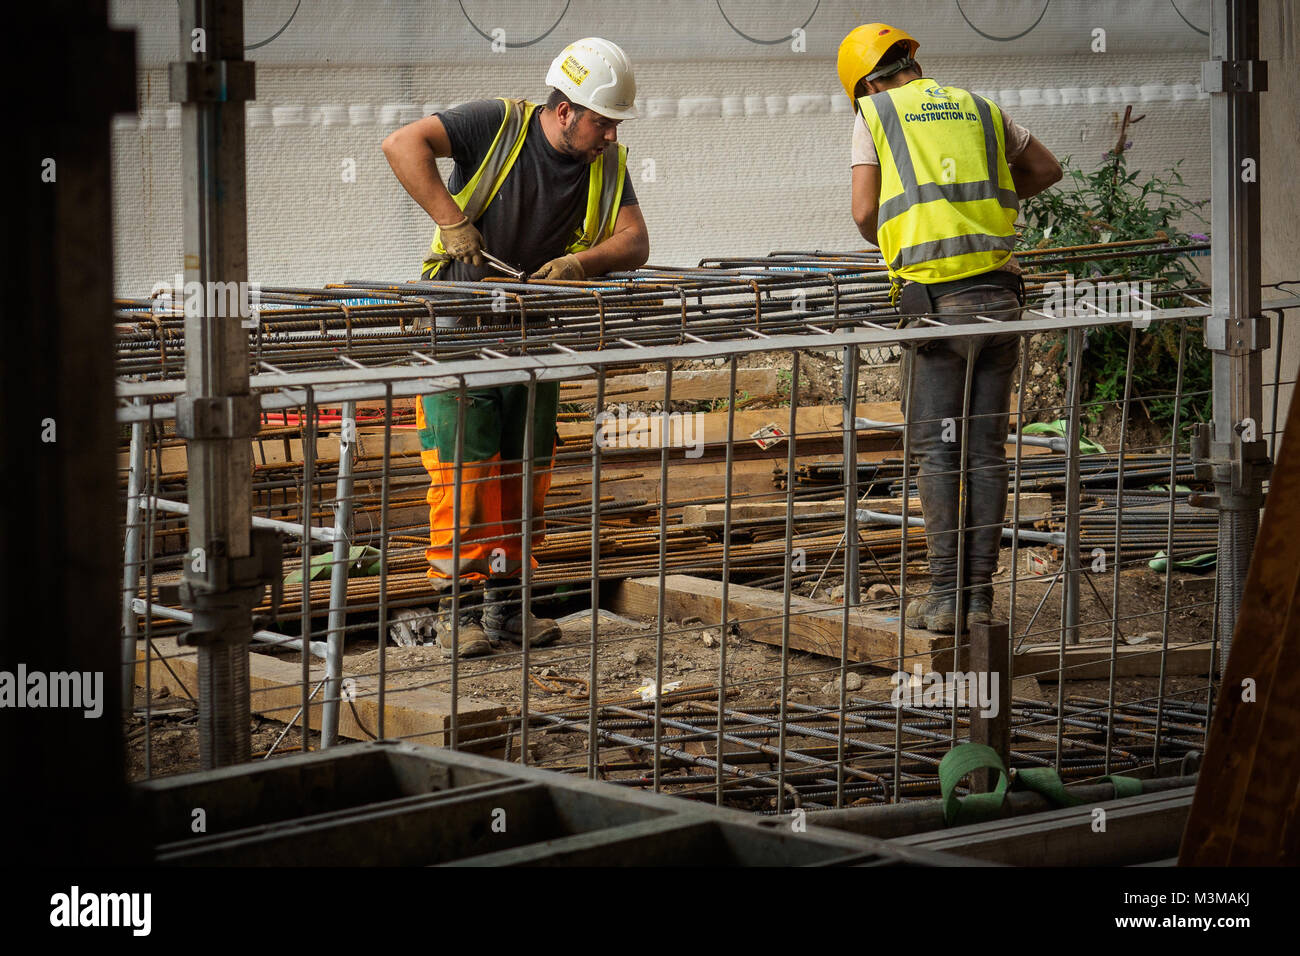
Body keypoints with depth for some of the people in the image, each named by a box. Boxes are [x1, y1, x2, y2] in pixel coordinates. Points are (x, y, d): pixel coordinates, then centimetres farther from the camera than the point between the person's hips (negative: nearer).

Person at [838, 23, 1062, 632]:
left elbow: (864, 212, -1)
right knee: (987, 450, 6)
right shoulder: (979, 109, 18)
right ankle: (979, 597, 7)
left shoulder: (875, 113, 7)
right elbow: (1047, 169, 31)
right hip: (998, 292, 4)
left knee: (938, 452, 2)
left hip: (935, 300, -3)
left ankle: (945, 598, -1)